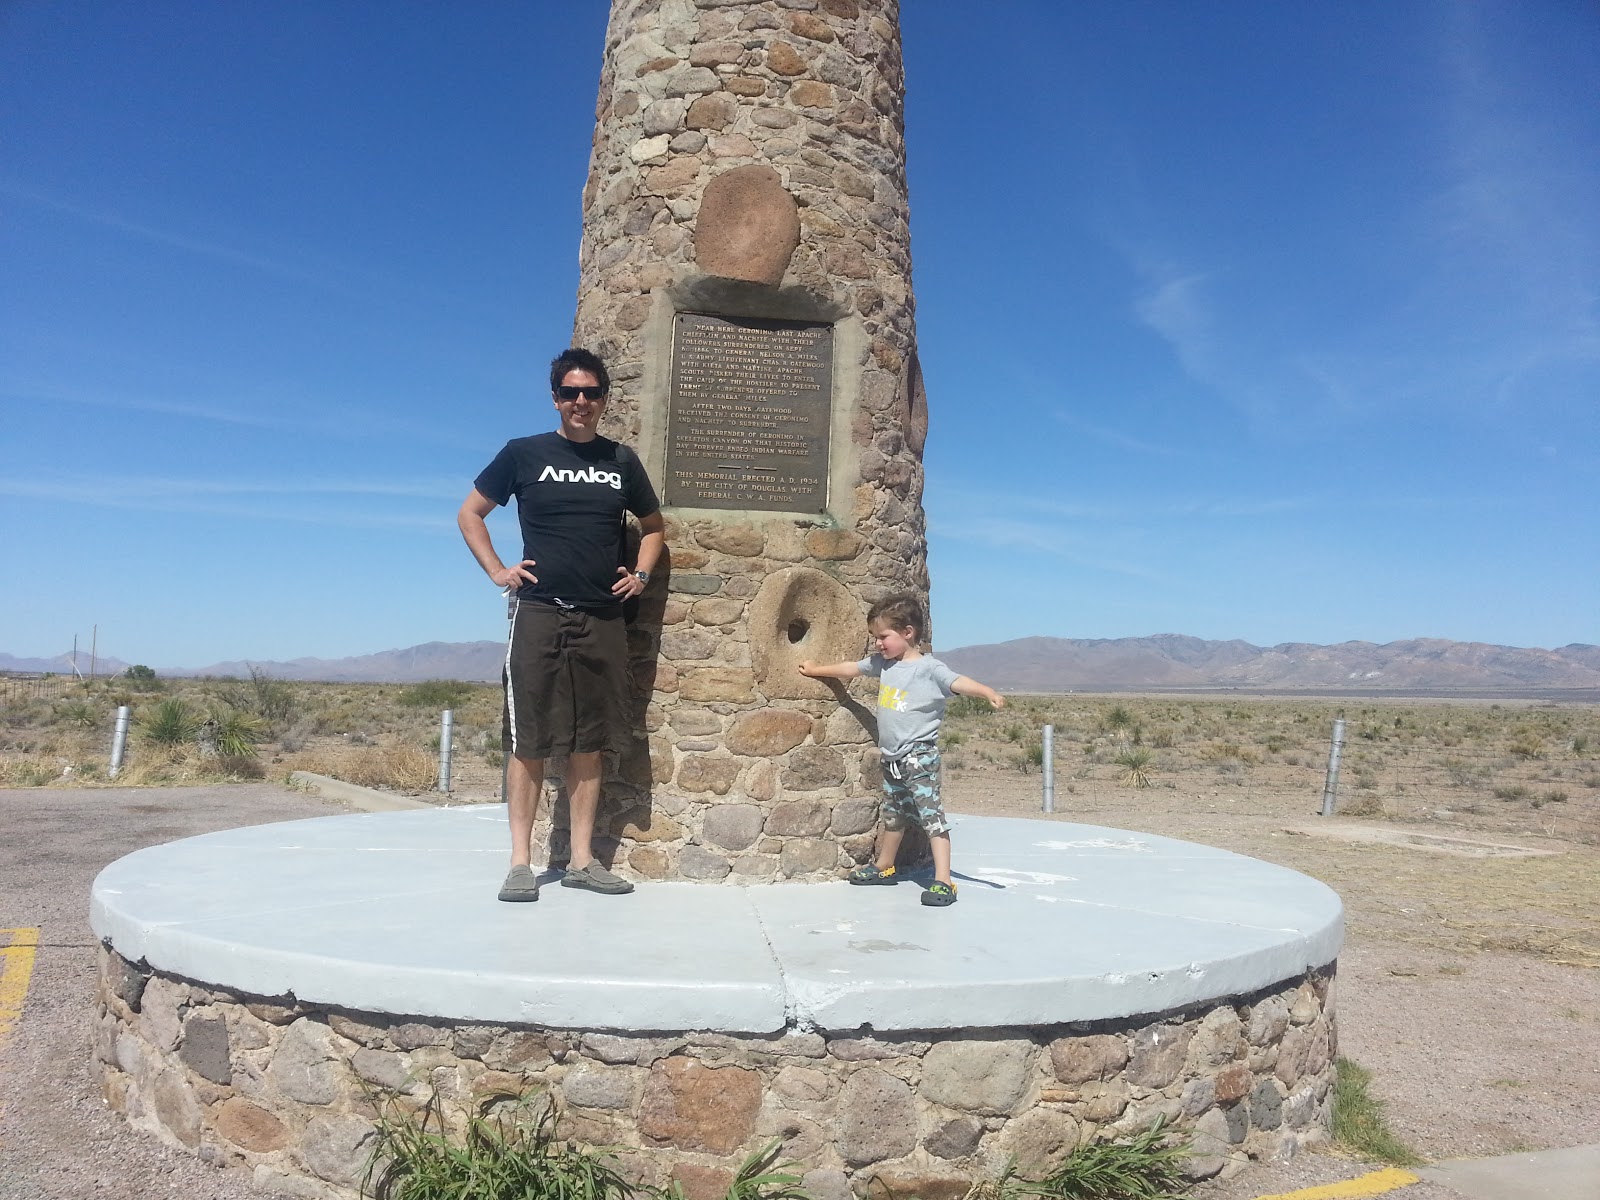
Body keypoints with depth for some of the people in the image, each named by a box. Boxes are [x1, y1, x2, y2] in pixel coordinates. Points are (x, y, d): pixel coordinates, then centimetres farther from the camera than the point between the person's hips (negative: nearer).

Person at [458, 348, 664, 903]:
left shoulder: (622, 461, 12)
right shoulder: (523, 454, 5)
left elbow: (652, 524, 24)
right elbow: (470, 514, 12)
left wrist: (642, 573, 8)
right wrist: (497, 571, 0)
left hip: (603, 620, 3)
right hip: (538, 614, -2)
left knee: (590, 743, 6)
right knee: (529, 742, -2)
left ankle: (582, 859, 14)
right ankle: (521, 863, 6)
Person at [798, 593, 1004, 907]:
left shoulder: (929, 668, -14)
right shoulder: (882, 663, 7)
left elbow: (958, 682, -28)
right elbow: (851, 669, 21)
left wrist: (987, 692, -46)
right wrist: (816, 669, 33)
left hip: (919, 754, -8)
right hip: (891, 757, 8)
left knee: (931, 813, -12)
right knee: (893, 815, 23)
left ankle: (943, 881, -14)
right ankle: (883, 866, 38)